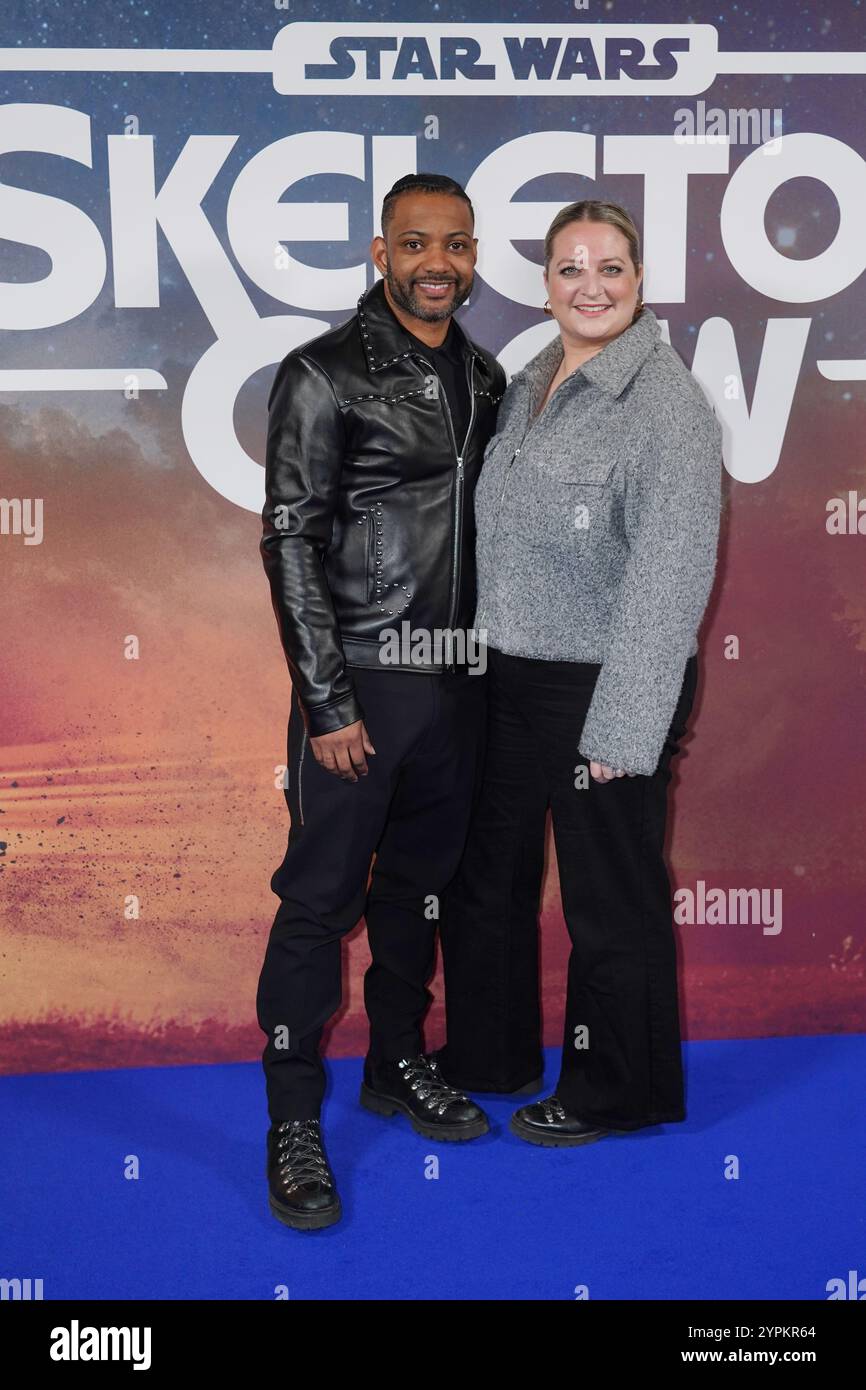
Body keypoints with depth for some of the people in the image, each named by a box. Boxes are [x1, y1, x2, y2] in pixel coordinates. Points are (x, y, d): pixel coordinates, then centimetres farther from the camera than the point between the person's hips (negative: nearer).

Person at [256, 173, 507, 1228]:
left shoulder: (483, 378, 11)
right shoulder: (324, 376, -8)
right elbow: (291, 545, -12)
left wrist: (490, 664, 12)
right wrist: (329, 703, -15)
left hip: (458, 681, 6)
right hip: (360, 681, -6)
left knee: (419, 882, 16)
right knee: (321, 897, -1)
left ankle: (397, 1065, 33)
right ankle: (294, 1122, 11)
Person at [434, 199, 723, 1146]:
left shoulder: (667, 404, -16)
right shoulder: (527, 384, 7)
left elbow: (669, 578, -19)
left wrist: (620, 727, -21)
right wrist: (481, 658, 10)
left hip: (607, 688, -8)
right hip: (510, 679, 8)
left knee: (610, 898, 8)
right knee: (485, 871, 19)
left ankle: (616, 1092, 30)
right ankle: (487, 1052, 40)